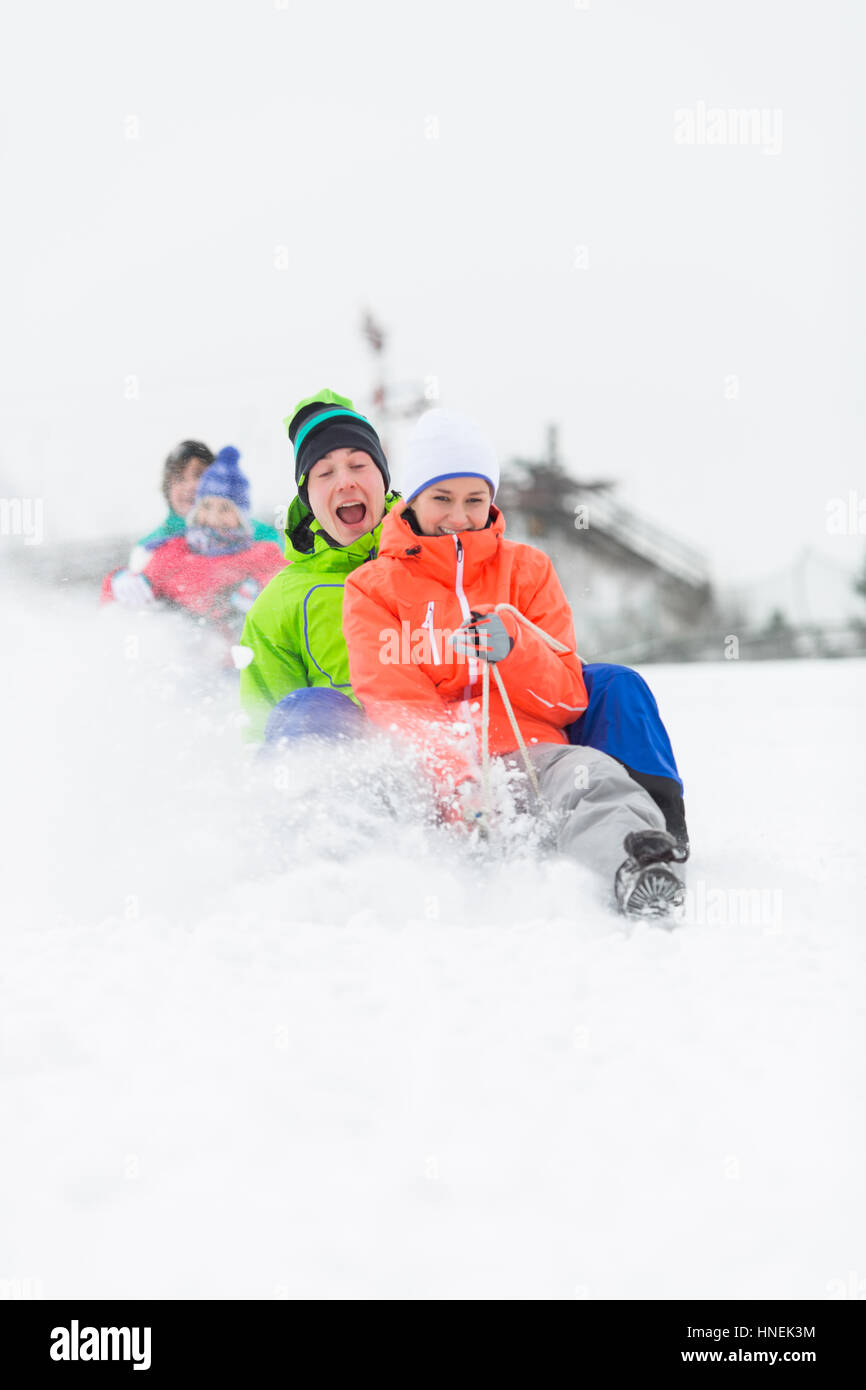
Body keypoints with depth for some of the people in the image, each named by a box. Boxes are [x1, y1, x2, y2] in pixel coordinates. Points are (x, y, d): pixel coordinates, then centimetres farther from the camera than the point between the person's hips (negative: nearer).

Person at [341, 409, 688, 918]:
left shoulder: (528, 570, 19)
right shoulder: (373, 588, 14)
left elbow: (570, 699, 12)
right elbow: (394, 702, -2)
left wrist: (513, 648, -10)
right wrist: (455, 776, -22)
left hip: (532, 753, 1)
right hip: (435, 772, -1)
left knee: (591, 774, -33)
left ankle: (640, 868, -60)